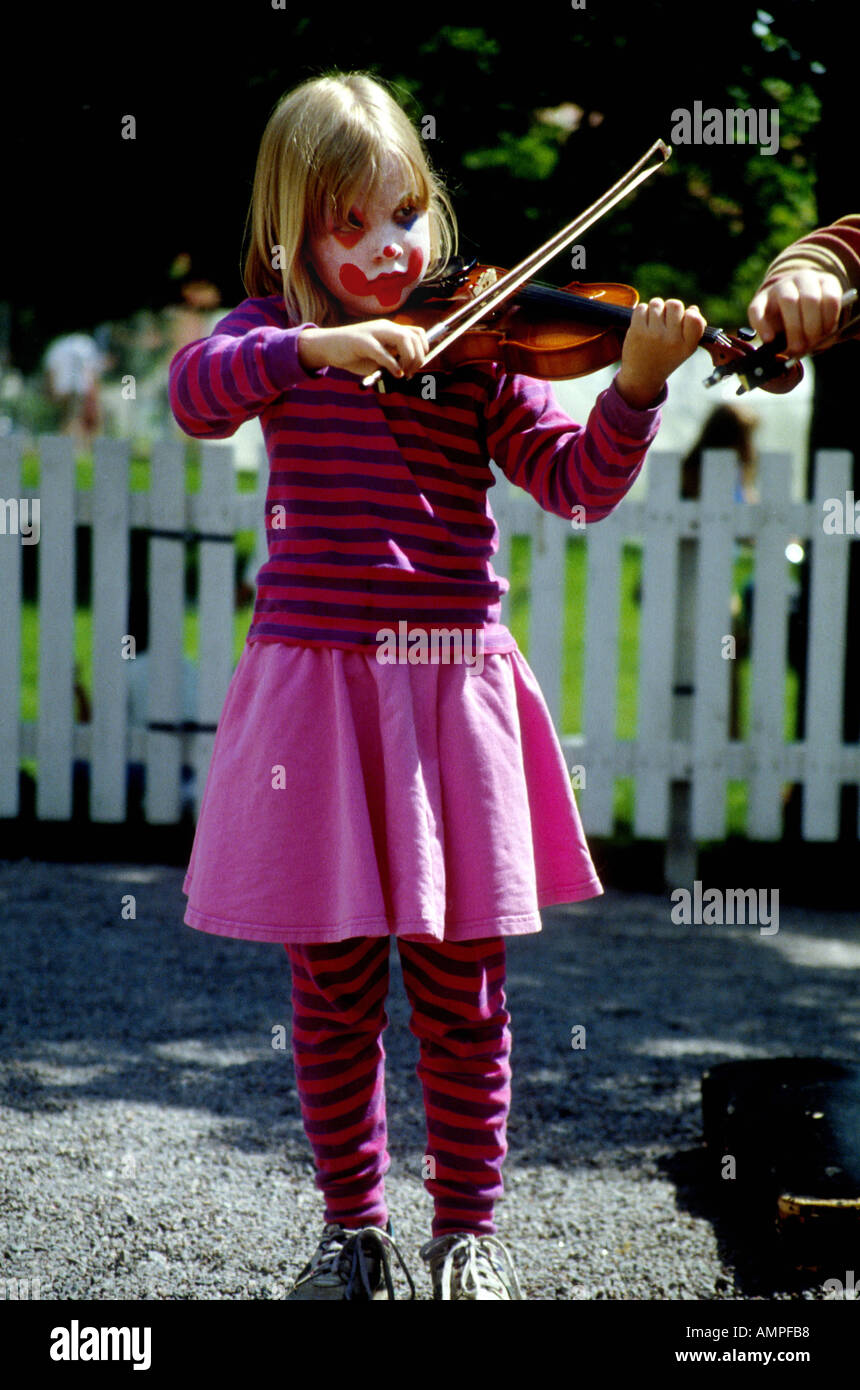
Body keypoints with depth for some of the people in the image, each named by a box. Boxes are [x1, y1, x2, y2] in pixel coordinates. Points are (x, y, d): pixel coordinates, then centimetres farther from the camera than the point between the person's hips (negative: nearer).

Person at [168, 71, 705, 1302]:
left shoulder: (480, 347, 4)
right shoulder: (278, 335, 5)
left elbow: (576, 483, -4)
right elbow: (195, 394, -16)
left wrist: (637, 387, -21)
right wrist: (317, 344, -30)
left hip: (451, 685, 0)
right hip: (317, 679, 0)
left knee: (460, 981, 5)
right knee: (334, 983, 7)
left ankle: (467, 1228, 20)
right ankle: (352, 1227, 22)